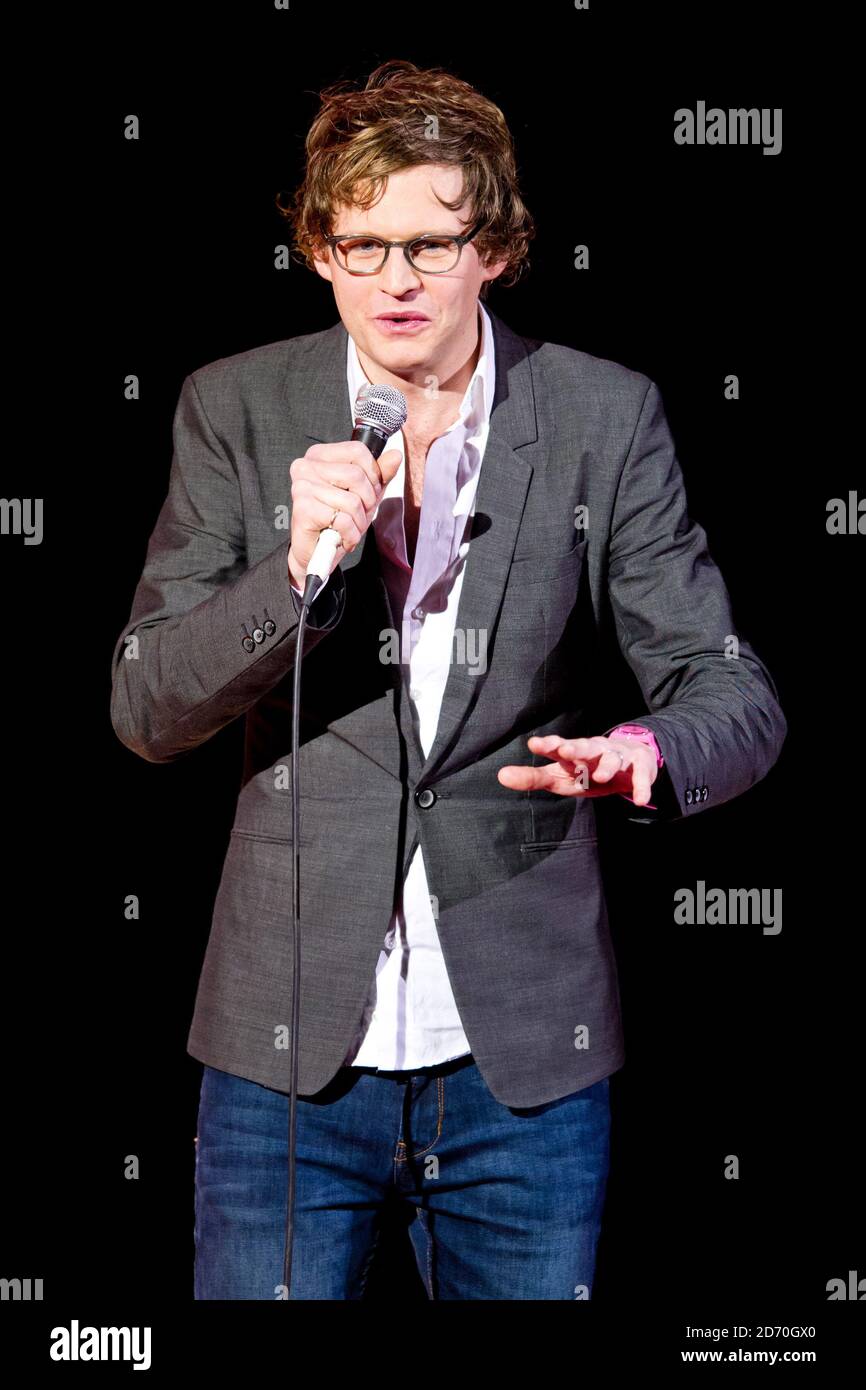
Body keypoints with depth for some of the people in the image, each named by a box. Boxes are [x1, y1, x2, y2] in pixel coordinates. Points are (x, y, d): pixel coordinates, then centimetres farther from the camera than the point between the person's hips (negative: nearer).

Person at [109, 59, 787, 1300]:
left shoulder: (605, 418, -2)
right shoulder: (236, 409, 0)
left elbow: (732, 691, -4)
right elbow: (146, 709, -4)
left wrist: (645, 753, -28)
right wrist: (298, 567, -22)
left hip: (527, 1056, 0)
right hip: (292, 1049, 0)